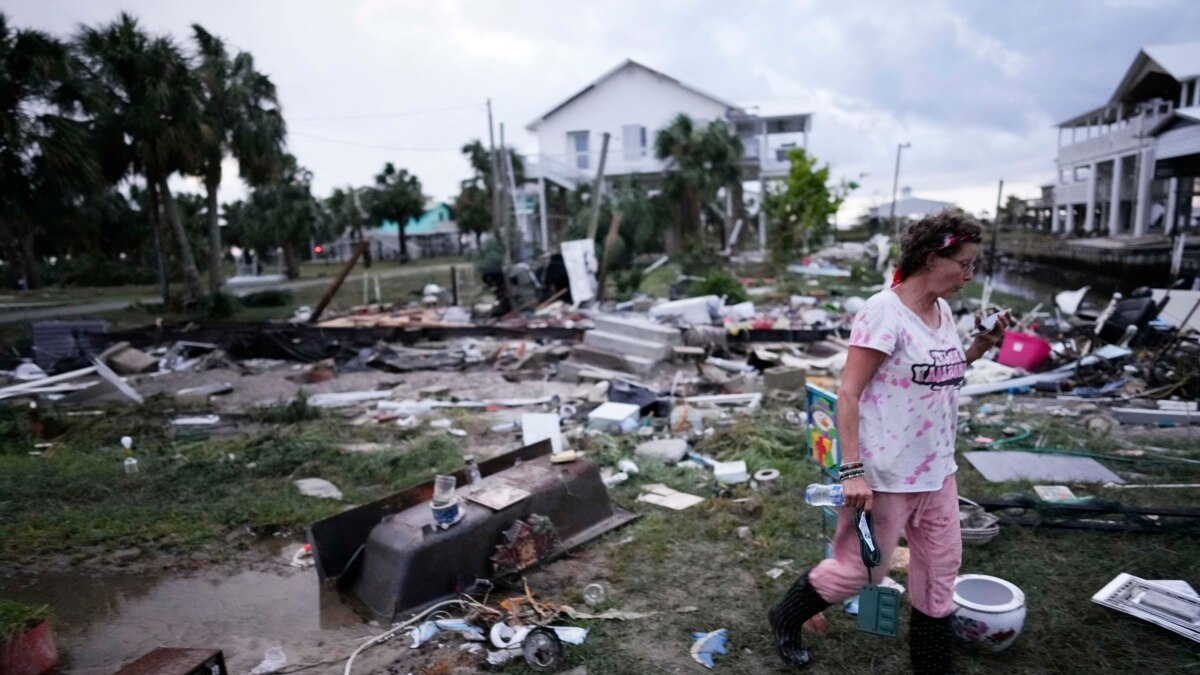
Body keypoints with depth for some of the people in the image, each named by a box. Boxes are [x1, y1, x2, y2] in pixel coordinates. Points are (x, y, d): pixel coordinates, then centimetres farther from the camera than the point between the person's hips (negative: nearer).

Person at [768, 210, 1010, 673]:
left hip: (936, 471, 8)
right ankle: (786, 618, 31)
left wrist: (980, 347, 4)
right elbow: (848, 394, -21)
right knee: (858, 568, 6)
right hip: (886, 475, -8)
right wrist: (852, 470, -24)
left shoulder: (943, 311, 6)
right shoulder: (884, 312, -19)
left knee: (940, 570, 17)